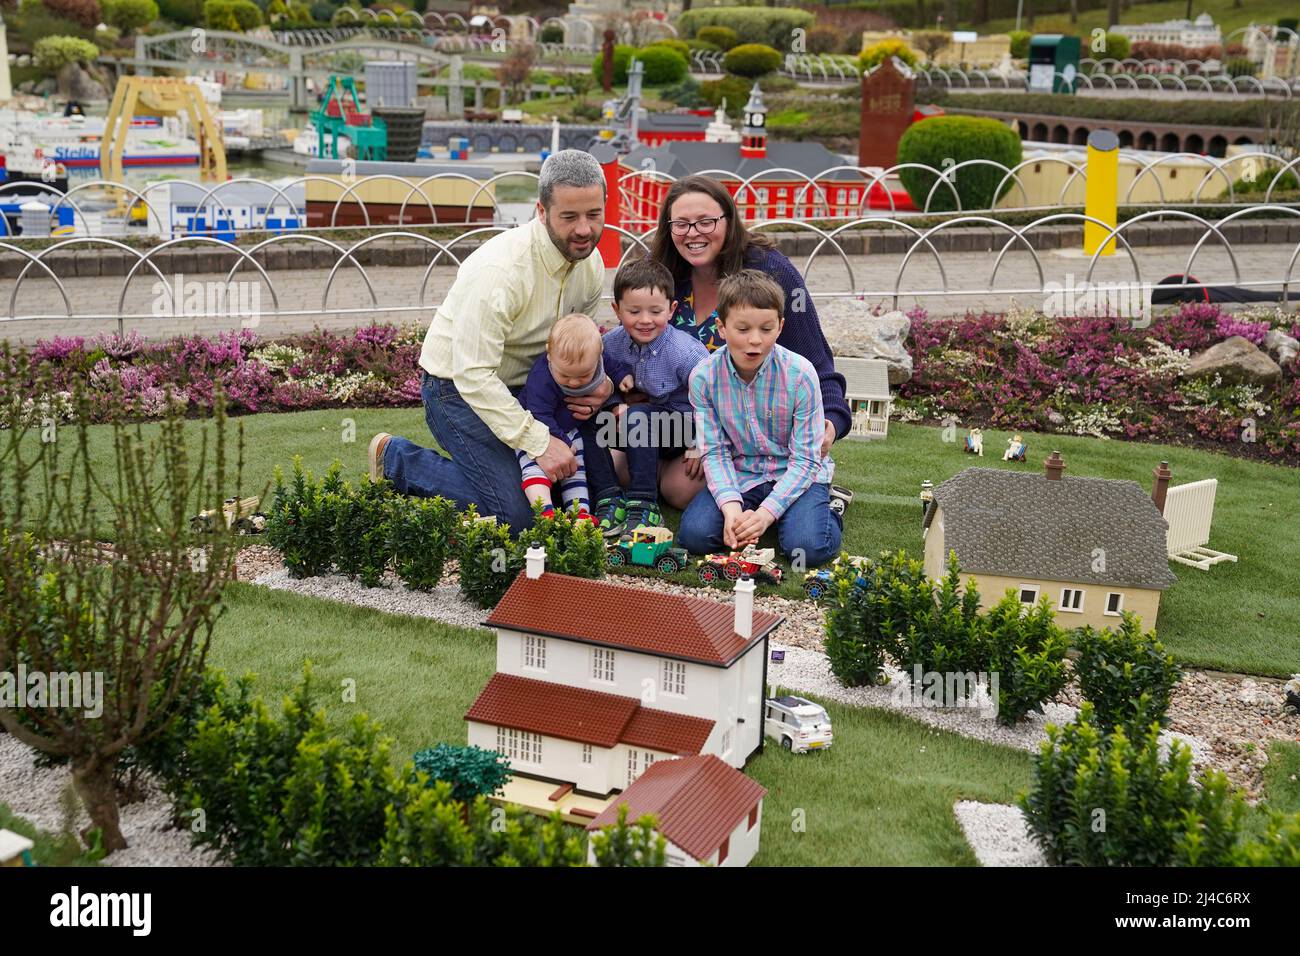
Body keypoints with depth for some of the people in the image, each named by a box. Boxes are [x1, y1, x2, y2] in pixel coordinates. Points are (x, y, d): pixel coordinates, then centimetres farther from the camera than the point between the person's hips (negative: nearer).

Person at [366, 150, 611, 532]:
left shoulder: (592, 264, -6)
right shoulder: (498, 270, -31)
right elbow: (473, 375, -31)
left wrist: (595, 383, -16)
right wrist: (539, 442, -33)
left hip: (524, 385, 8)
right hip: (460, 386, -7)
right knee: (516, 516, -15)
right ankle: (396, 457, 4)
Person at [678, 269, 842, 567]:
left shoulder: (800, 374, -19)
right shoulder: (703, 377, -12)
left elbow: (805, 459, -16)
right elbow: (714, 452, -9)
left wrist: (766, 512, -28)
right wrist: (730, 506, -27)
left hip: (796, 474, -2)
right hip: (740, 475, 2)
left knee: (809, 547, -27)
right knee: (694, 534, -21)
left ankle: (827, 508, 8)